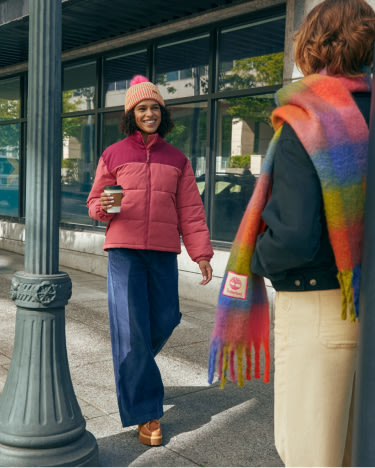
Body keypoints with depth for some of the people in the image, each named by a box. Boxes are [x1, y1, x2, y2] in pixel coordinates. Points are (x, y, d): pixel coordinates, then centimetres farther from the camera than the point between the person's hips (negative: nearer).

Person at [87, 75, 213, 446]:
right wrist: (104, 206, -14)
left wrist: (201, 253, 1)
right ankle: (145, 413, 5)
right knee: (131, 328, -5)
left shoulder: (177, 160, 12)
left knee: (164, 320, 5)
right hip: (124, 250, -2)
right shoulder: (113, 155, 7)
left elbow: (190, 211, 8)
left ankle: (132, 367, 38)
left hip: (163, 252, 3)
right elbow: (94, 203, 11)